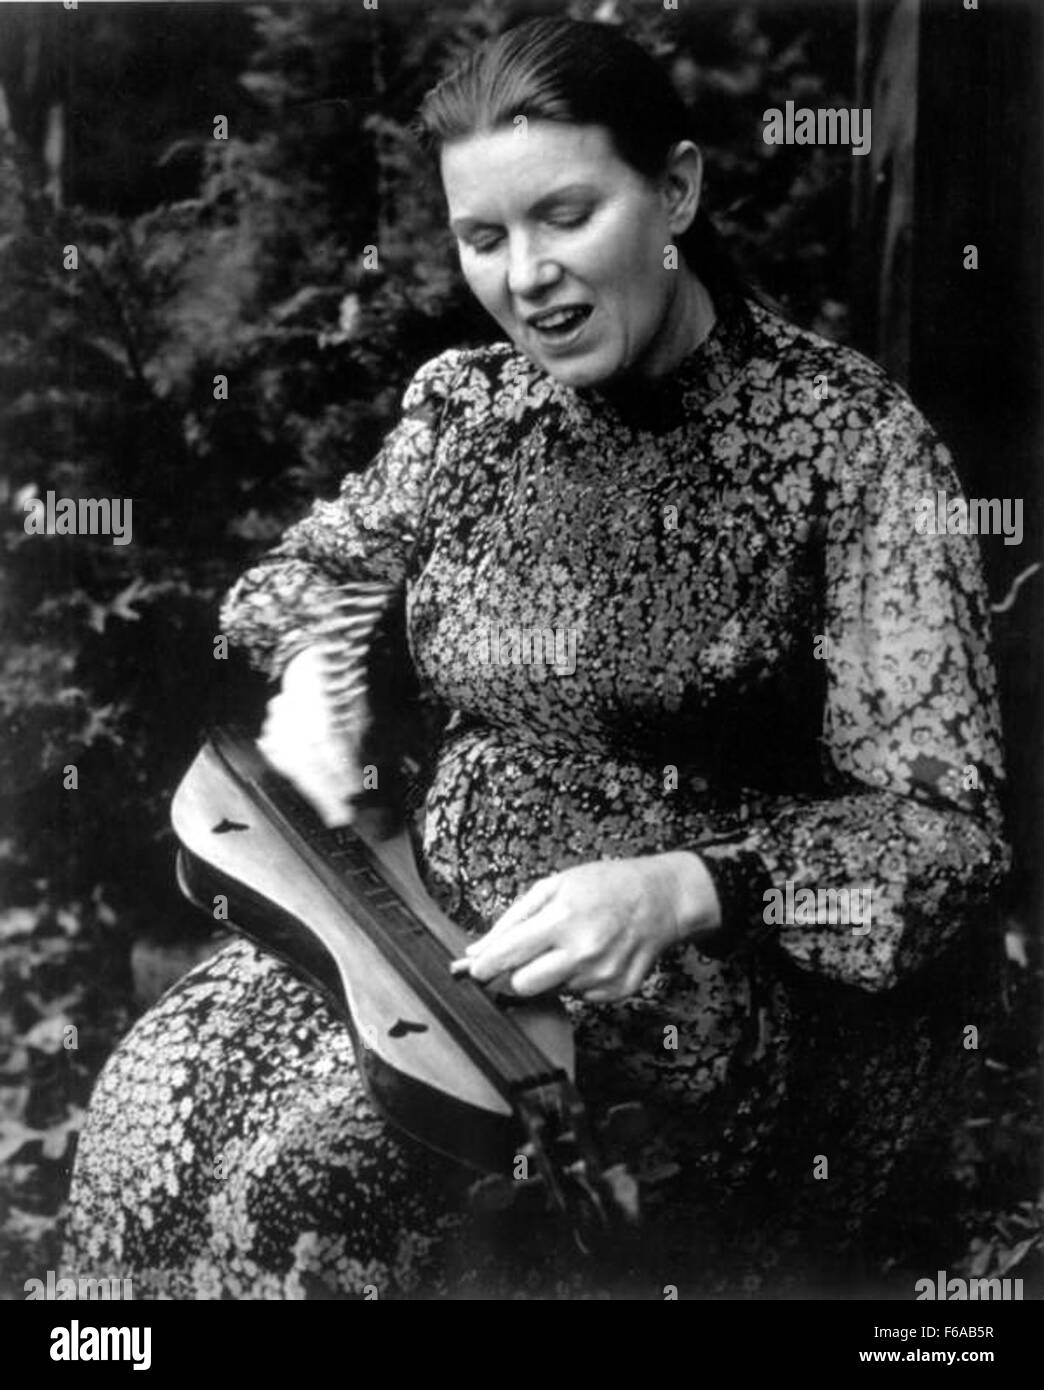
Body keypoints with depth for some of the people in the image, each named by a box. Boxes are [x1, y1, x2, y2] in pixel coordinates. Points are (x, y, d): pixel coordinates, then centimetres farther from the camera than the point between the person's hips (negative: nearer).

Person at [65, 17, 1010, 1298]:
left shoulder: (847, 435, -10)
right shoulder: (463, 402, 5)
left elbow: (940, 825, -13)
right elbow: (325, 558, 24)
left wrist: (681, 892, -30)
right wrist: (312, 663, 0)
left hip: (739, 981, -4)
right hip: (449, 934, 5)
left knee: (330, 1152, -28)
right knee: (159, 1099, -20)